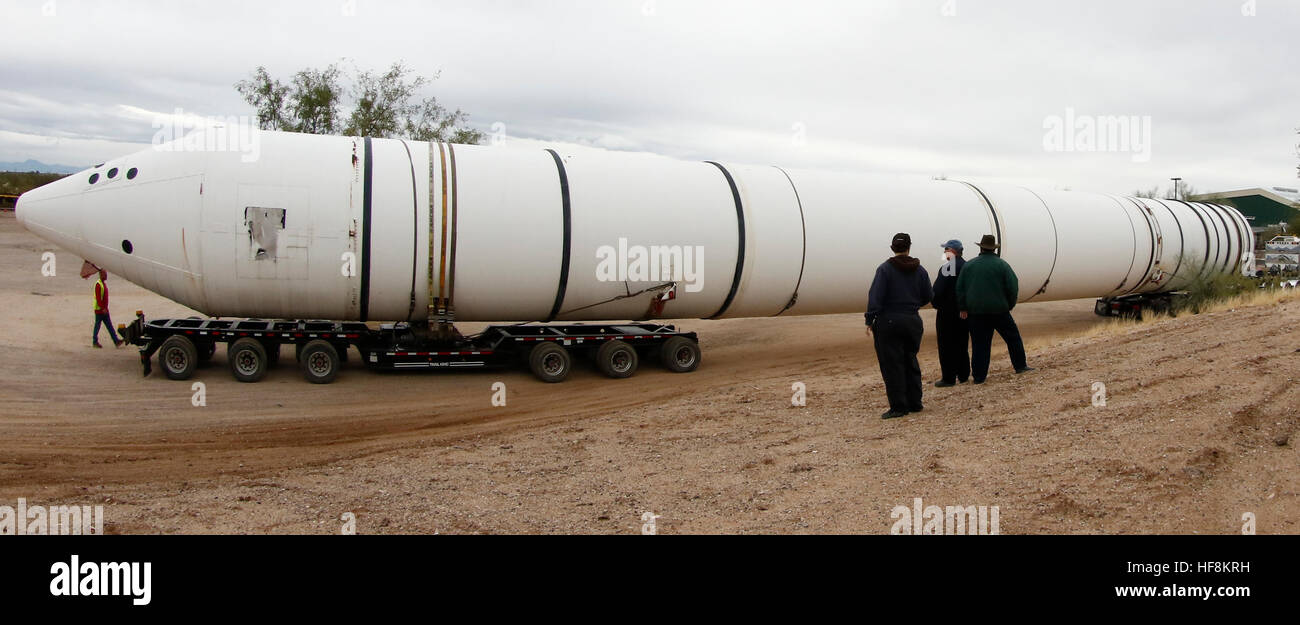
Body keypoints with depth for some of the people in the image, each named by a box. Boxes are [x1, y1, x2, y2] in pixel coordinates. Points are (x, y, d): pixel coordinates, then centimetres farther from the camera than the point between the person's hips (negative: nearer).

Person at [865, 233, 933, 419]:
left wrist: (870, 320, -10)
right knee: (910, 362, 18)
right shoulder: (919, 270, 4)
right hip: (912, 321, 5)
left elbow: (875, 297, -15)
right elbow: (928, 296, 10)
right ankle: (915, 403, 22)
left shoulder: (885, 269, -10)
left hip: (888, 322, -5)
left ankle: (899, 407, 1)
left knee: (892, 365, 0)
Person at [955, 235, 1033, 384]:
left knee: (979, 344, 4)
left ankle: (978, 376, 4)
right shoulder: (1002, 265, -3)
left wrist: (963, 308, 7)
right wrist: (1009, 306, 8)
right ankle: (1020, 366, 23)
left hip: (976, 311, 2)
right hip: (999, 310, -2)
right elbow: (1013, 287, -6)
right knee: (1013, 337, 17)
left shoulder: (969, 265, 3)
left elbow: (960, 288, 2)